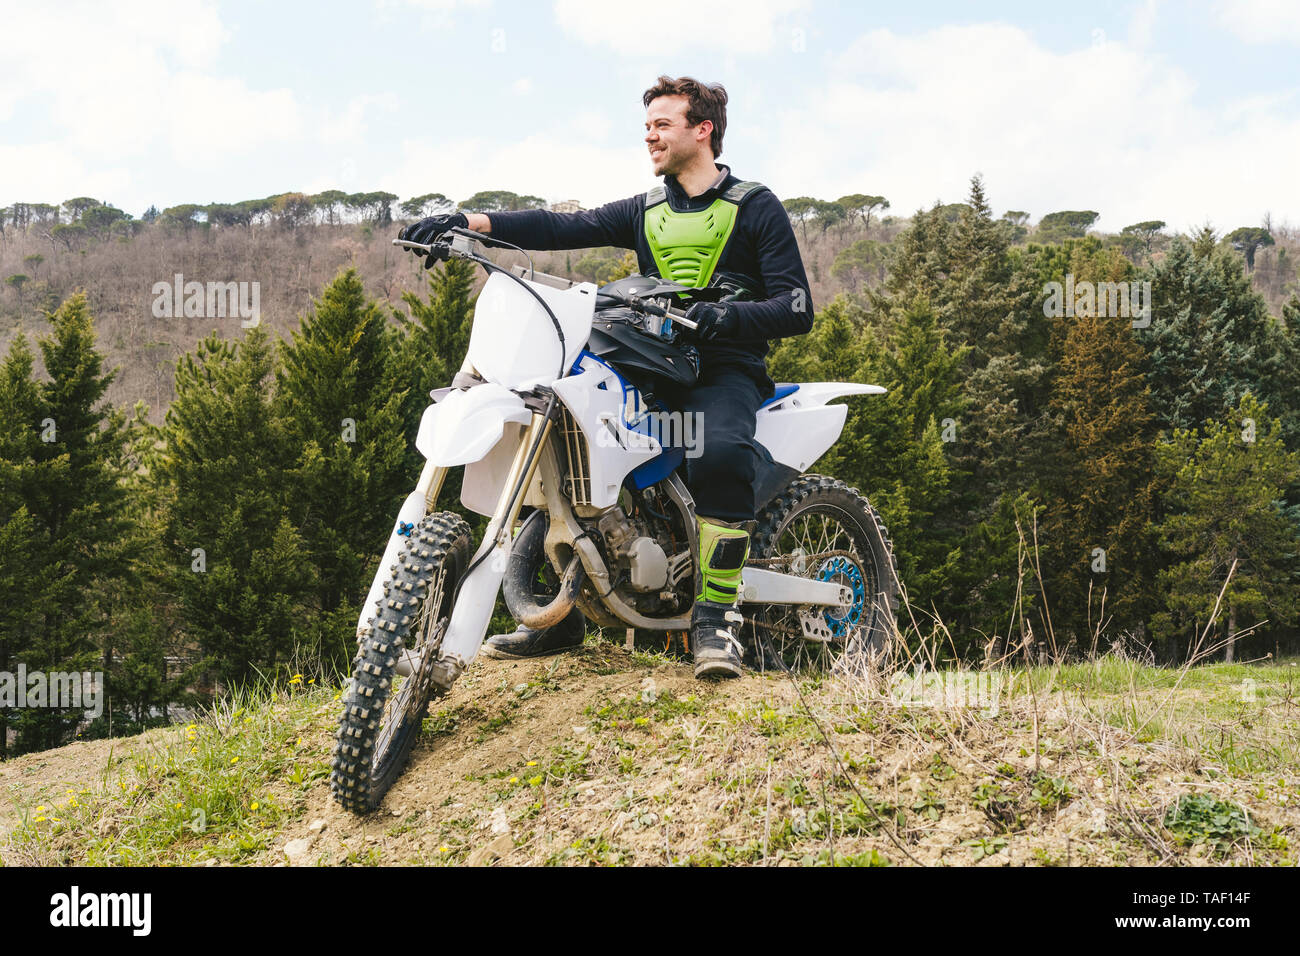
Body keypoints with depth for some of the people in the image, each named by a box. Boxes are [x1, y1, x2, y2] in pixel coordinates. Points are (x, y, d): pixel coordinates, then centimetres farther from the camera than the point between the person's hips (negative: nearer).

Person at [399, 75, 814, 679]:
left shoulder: (756, 208, 3)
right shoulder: (644, 213, 19)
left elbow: (797, 309, -6)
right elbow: (564, 228, 3)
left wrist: (726, 318, -25)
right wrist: (469, 222, -12)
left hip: (726, 370, -6)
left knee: (721, 454, -37)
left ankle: (715, 614, -26)